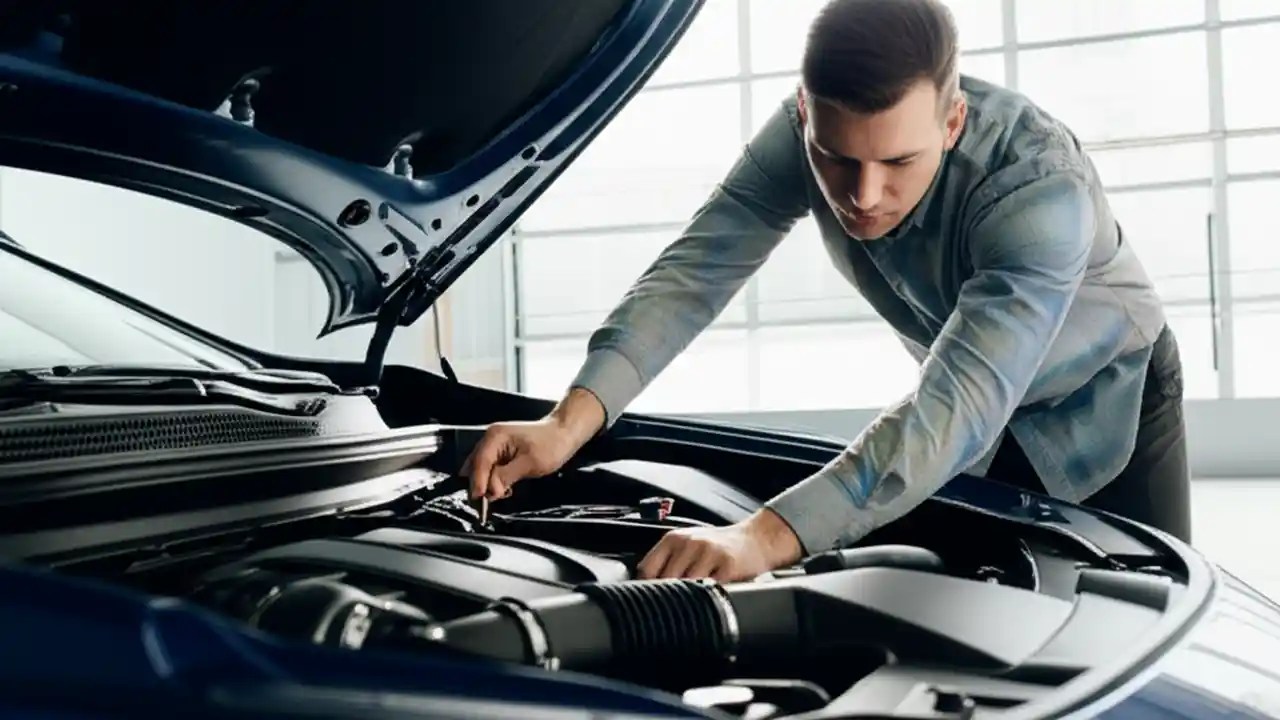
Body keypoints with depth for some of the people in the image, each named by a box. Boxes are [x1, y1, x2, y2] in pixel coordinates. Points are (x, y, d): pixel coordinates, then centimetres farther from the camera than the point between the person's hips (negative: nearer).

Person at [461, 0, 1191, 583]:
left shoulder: (1042, 182, -41)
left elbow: (956, 405, -51)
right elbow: (694, 269, -29)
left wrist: (764, 538, -64)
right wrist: (570, 422, -46)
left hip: (1106, 395, -3)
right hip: (981, 407, 4)